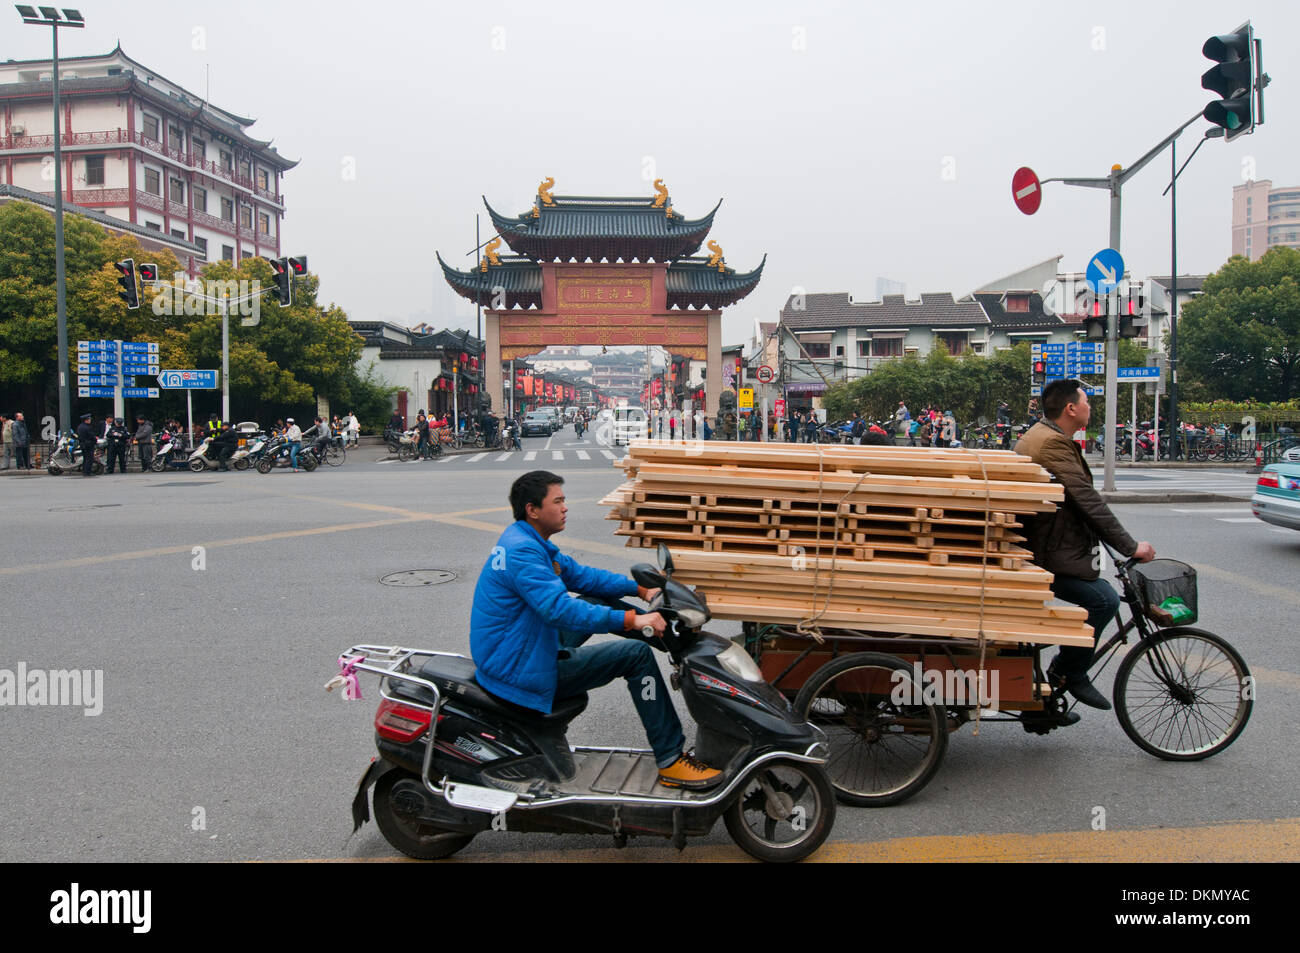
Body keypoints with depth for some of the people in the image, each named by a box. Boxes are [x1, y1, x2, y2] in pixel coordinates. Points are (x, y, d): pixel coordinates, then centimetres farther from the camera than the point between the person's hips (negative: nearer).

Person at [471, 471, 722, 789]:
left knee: (599, 600, 14)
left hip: (519, 649, 10)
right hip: (519, 669, -10)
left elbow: (580, 575, 15)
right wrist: (631, 619, -34)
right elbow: (559, 609, -33)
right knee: (636, 654, -12)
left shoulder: (529, 541, 11)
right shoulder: (522, 551, -23)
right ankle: (670, 762, -8)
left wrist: (640, 590, 8)